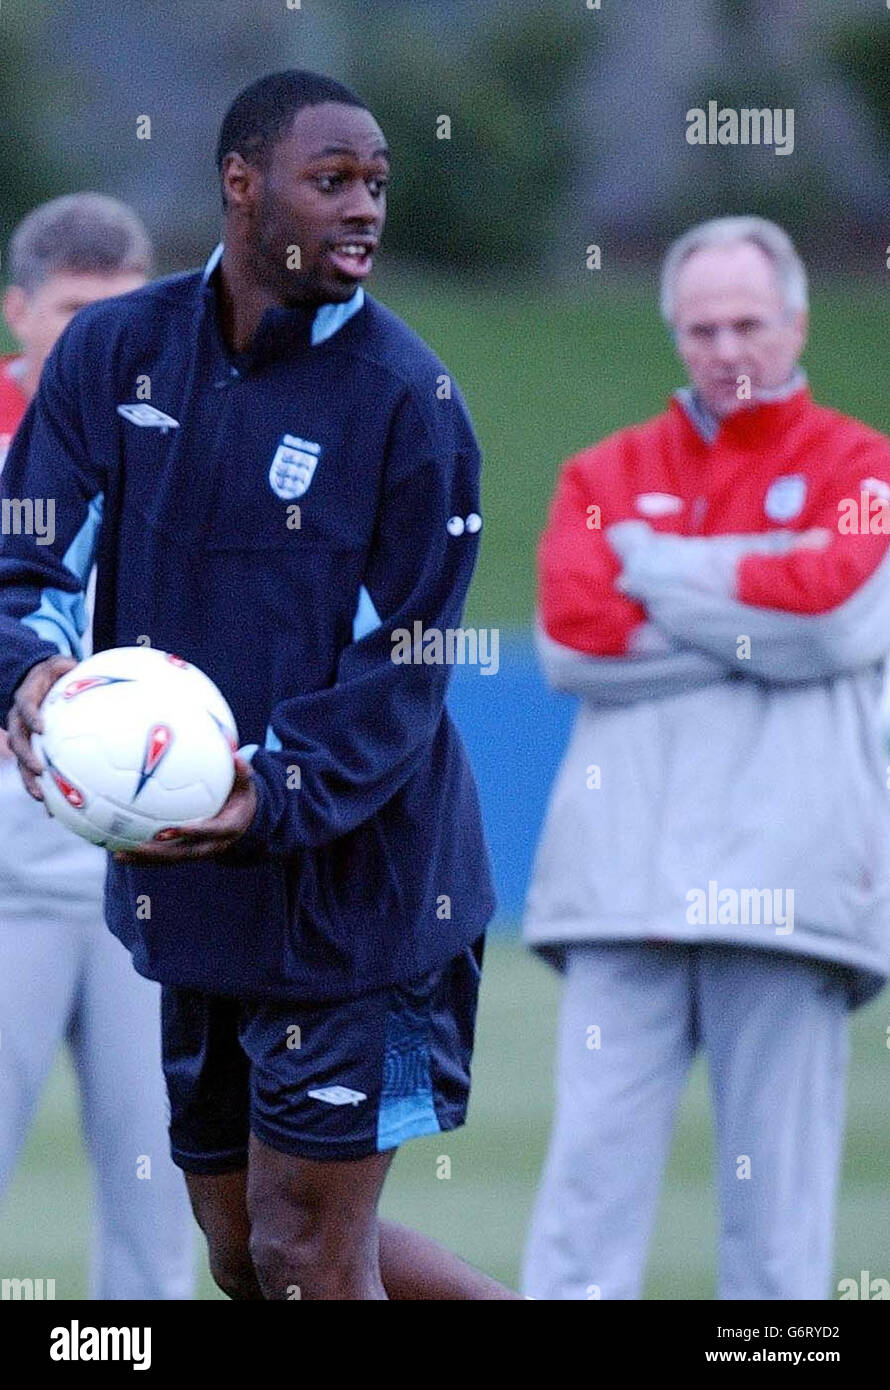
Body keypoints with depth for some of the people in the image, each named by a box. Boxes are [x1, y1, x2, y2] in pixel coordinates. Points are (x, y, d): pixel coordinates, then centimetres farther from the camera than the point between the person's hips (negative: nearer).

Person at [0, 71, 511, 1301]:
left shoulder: (408, 400, -10)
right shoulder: (115, 354, 3)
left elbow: (399, 671, -12)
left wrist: (273, 798, -29)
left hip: (357, 883, -6)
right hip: (193, 884, 6)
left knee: (307, 1256, -5)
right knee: (245, 1252, 14)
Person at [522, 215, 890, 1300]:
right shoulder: (606, 474, 18)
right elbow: (572, 633, 0)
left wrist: (657, 567, 1)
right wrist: (762, 610, -2)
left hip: (786, 885, -2)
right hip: (625, 879, 2)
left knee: (780, 1181, -3)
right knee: (592, 1164, -7)